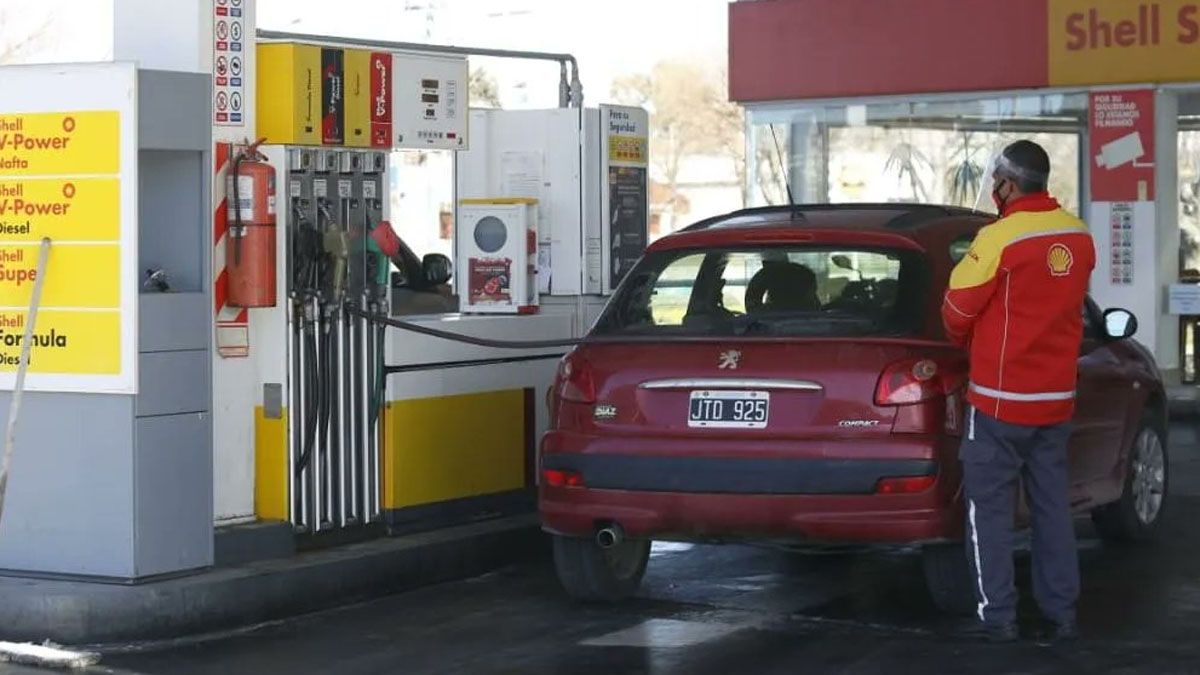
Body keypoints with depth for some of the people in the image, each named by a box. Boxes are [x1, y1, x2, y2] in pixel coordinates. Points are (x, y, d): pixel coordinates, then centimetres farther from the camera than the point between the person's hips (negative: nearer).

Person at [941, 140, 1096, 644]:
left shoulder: (1000, 238, -18)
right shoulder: (1079, 237, 3)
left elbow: (957, 313, -10)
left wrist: (967, 344, 12)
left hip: (1000, 399, -6)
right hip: (1056, 398, 6)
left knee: (990, 509, 3)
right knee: (1053, 507, 13)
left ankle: (998, 616, 3)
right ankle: (1061, 614, 16)